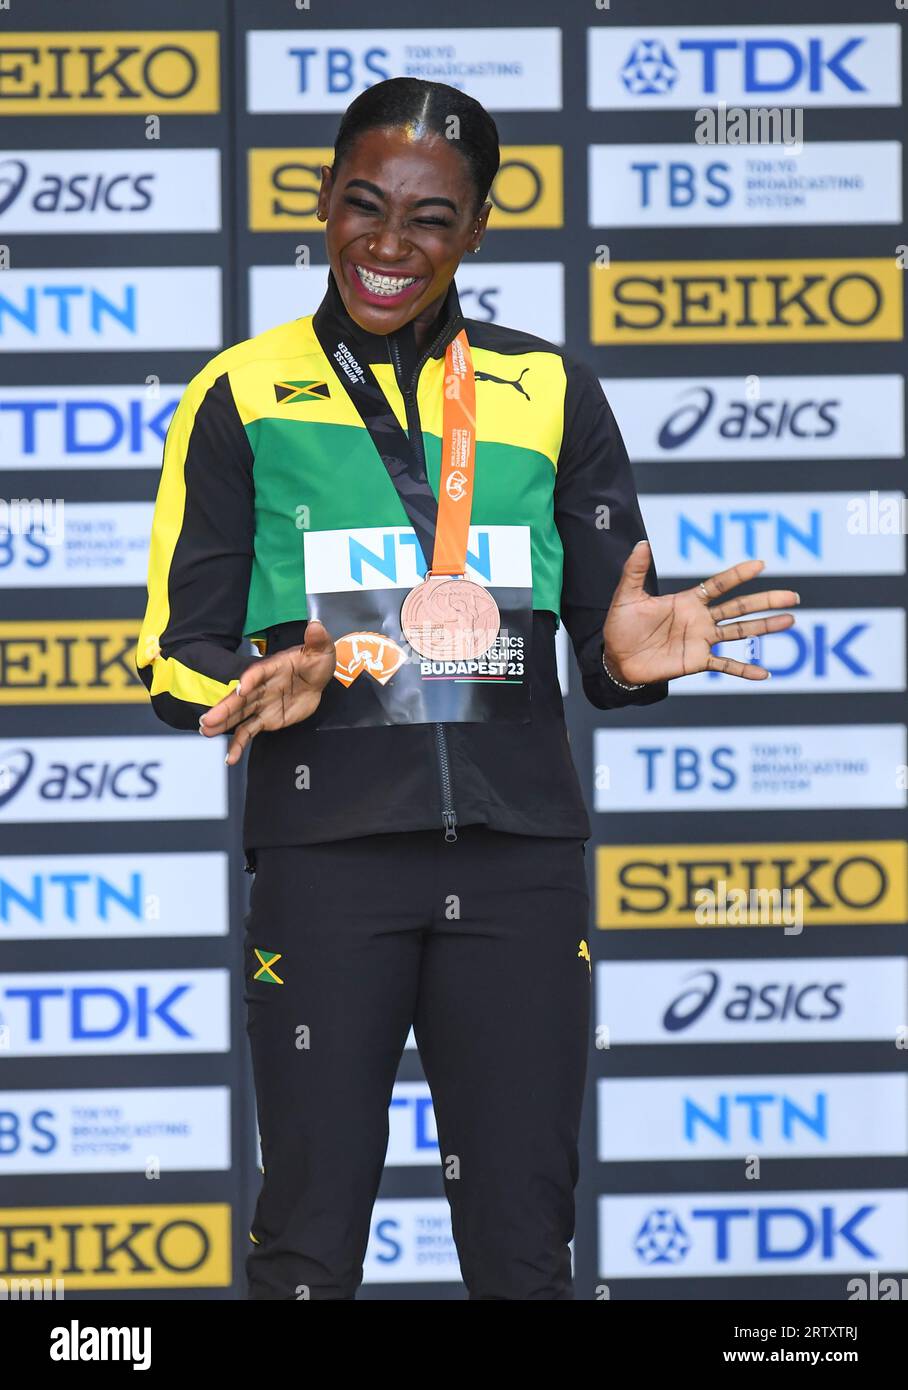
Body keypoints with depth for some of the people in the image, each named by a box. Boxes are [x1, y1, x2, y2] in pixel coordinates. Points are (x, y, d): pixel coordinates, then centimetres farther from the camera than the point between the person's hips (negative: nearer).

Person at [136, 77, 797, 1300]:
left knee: (524, 1246, 1)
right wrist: (267, 686, -17)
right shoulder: (243, 397, 8)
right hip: (327, 847, -2)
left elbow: (608, 631, 13)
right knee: (311, 1242, -3)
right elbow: (176, 652, 5)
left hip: (519, 854, 2)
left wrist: (626, 653, -12)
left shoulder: (550, 394, 13)